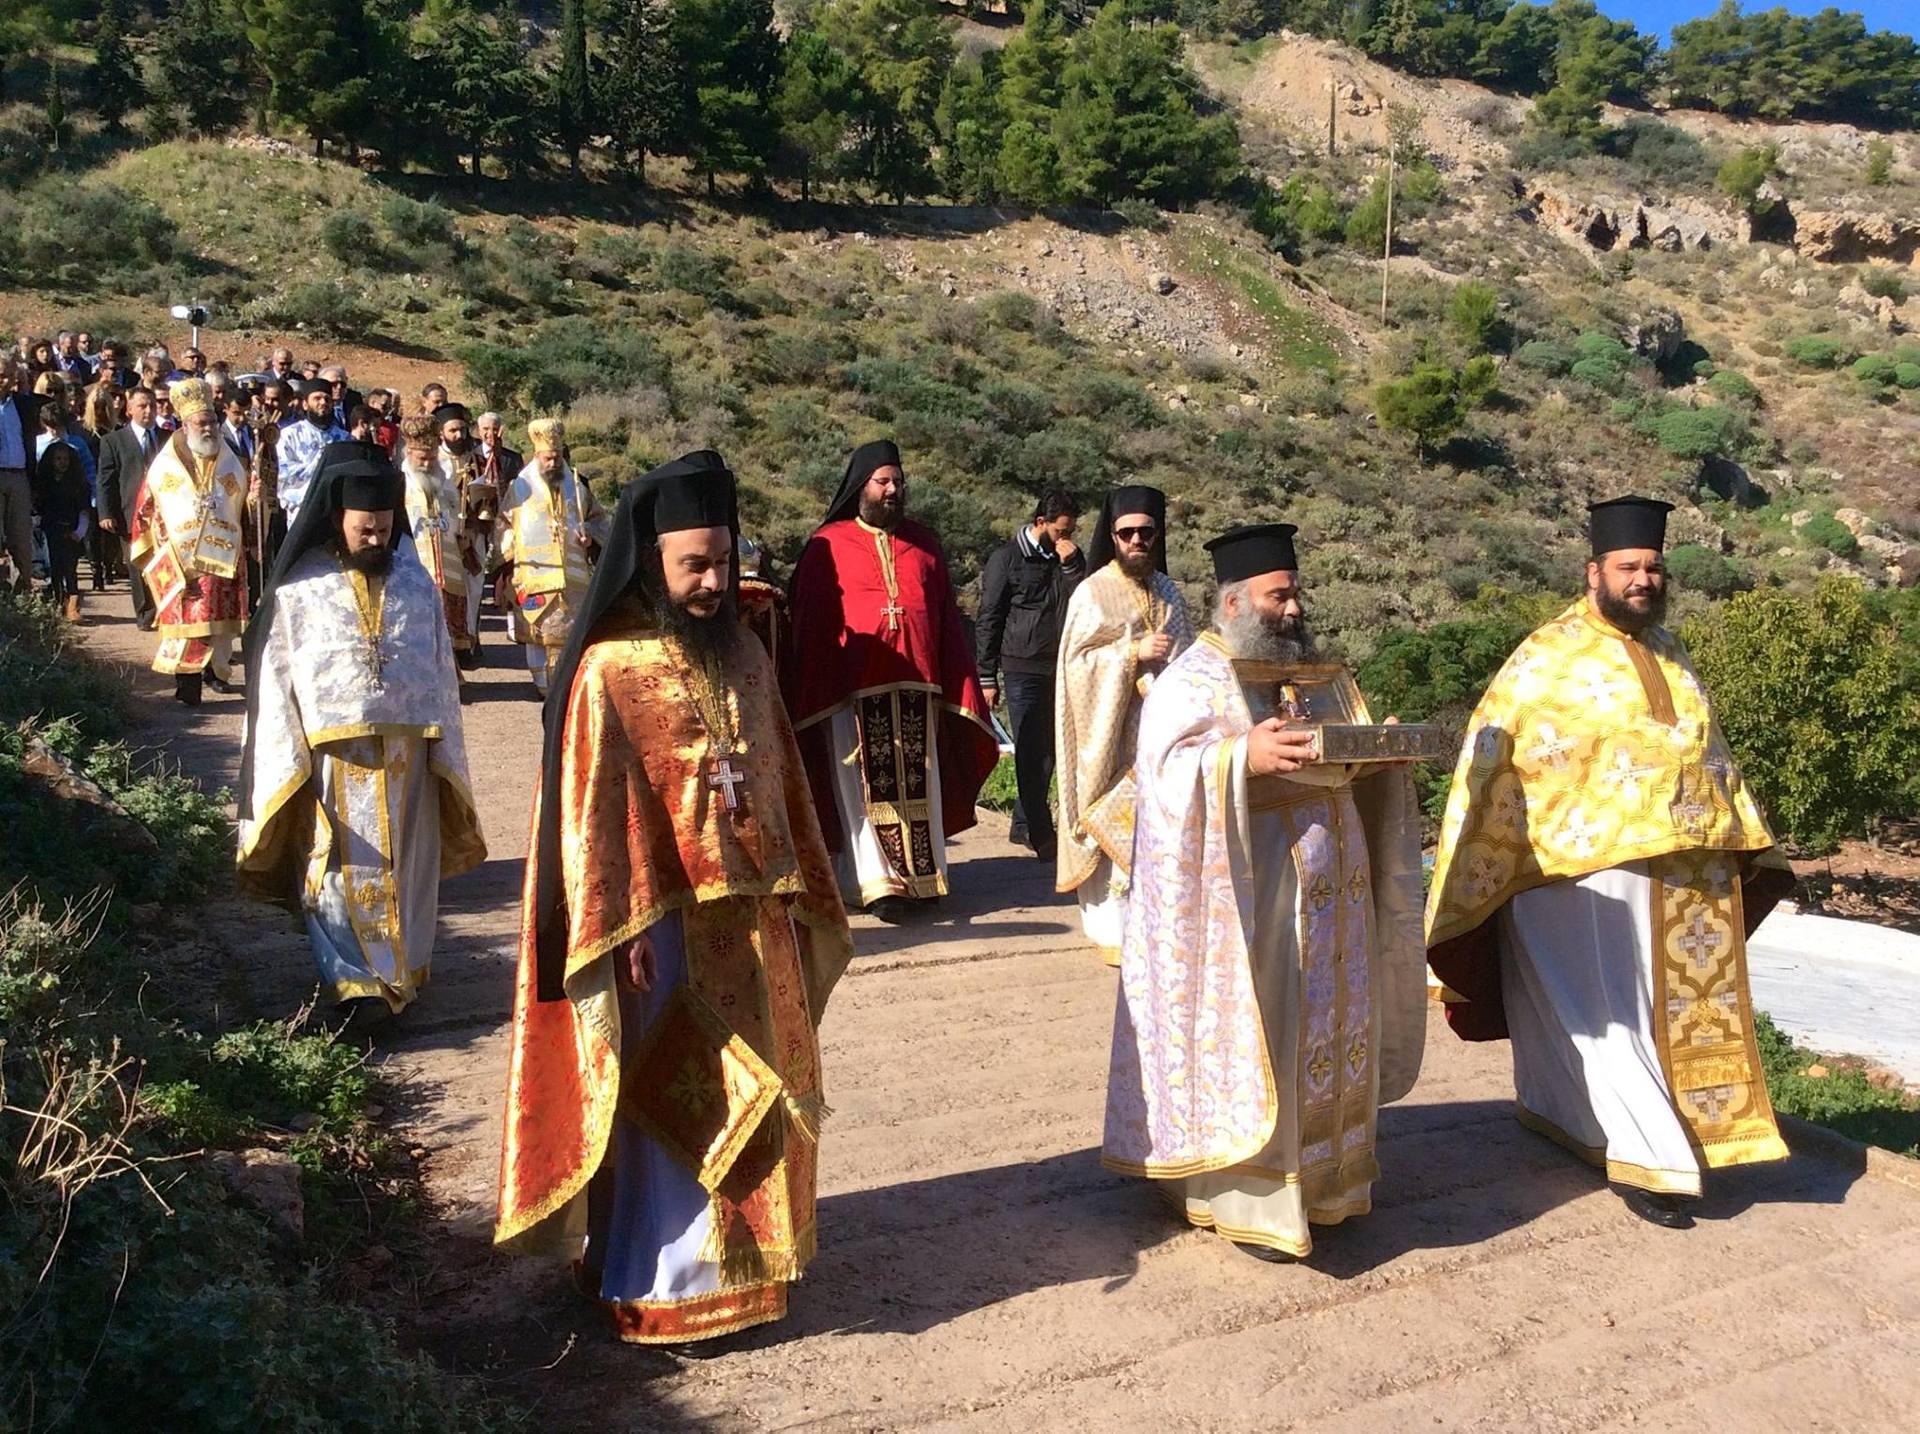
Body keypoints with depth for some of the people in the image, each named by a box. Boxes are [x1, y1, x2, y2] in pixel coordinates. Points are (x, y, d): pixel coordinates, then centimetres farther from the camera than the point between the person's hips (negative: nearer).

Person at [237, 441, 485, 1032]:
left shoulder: (414, 579, 5)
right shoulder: (297, 588, -3)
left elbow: (440, 669, 8)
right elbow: (273, 678, -1)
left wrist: (443, 750, 6)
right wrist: (288, 761, -6)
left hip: (407, 754, 3)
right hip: (333, 757, -3)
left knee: (407, 864, 11)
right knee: (342, 871, 1)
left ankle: (403, 974, 25)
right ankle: (357, 984, 9)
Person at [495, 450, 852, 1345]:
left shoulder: (742, 659, 7)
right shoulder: (608, 670, -11)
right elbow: (593, 811, -14)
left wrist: (795, 895, 11)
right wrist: (627, 930, -17)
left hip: (753, 918, 7)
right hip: (666, 923, -6)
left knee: (757, 1096, 15)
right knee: (675, 1106, 4)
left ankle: (740, 1260, 32)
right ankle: (660, 1286, 18)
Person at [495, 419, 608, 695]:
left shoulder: (577, 485, 8)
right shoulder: (520, 487, 3)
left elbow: (598, 518, 18)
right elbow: (505, 528, 9)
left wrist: (590, 533, -3)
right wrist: (504, 566, 5)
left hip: (573, 574, 1)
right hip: (534, 574, -1)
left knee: (573, 631, 1)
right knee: (537, 632, 2)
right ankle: (543, 683, 12)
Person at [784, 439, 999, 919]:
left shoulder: (924, 544, 15)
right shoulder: (828, 546, 3)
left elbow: (947, 620, 15)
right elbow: (811, 626, 2)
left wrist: (958, 684, 10)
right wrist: (818, 694, -4)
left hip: (916, 686, 4)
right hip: (854, 689, -3)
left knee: (917, 782, 5)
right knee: (863, 785, -4)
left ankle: (919, 873, 14)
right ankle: (876, 881, -3)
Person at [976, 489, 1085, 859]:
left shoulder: (1071, 558, 12)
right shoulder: (1007, 558, -2)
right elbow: (988, 620, -2)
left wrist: (1071, 565, -9)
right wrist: (987, 678, -4)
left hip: (1061, 669, 5)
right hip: (1023, 669, -5)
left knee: (1047, 752, 9)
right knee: (1031, 753, -4)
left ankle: (1022, 826, 21)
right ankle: (1042, 835, -2)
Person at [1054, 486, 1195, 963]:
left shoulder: (1167, 593, 11)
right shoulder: (1092, 593, -4)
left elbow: (1187, 656, 17)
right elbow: (1076, 660, -8)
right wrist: (1135, 652, -17)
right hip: (1114, 731, -4)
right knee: (1115, 824, -4)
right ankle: (1114, 930, 4)